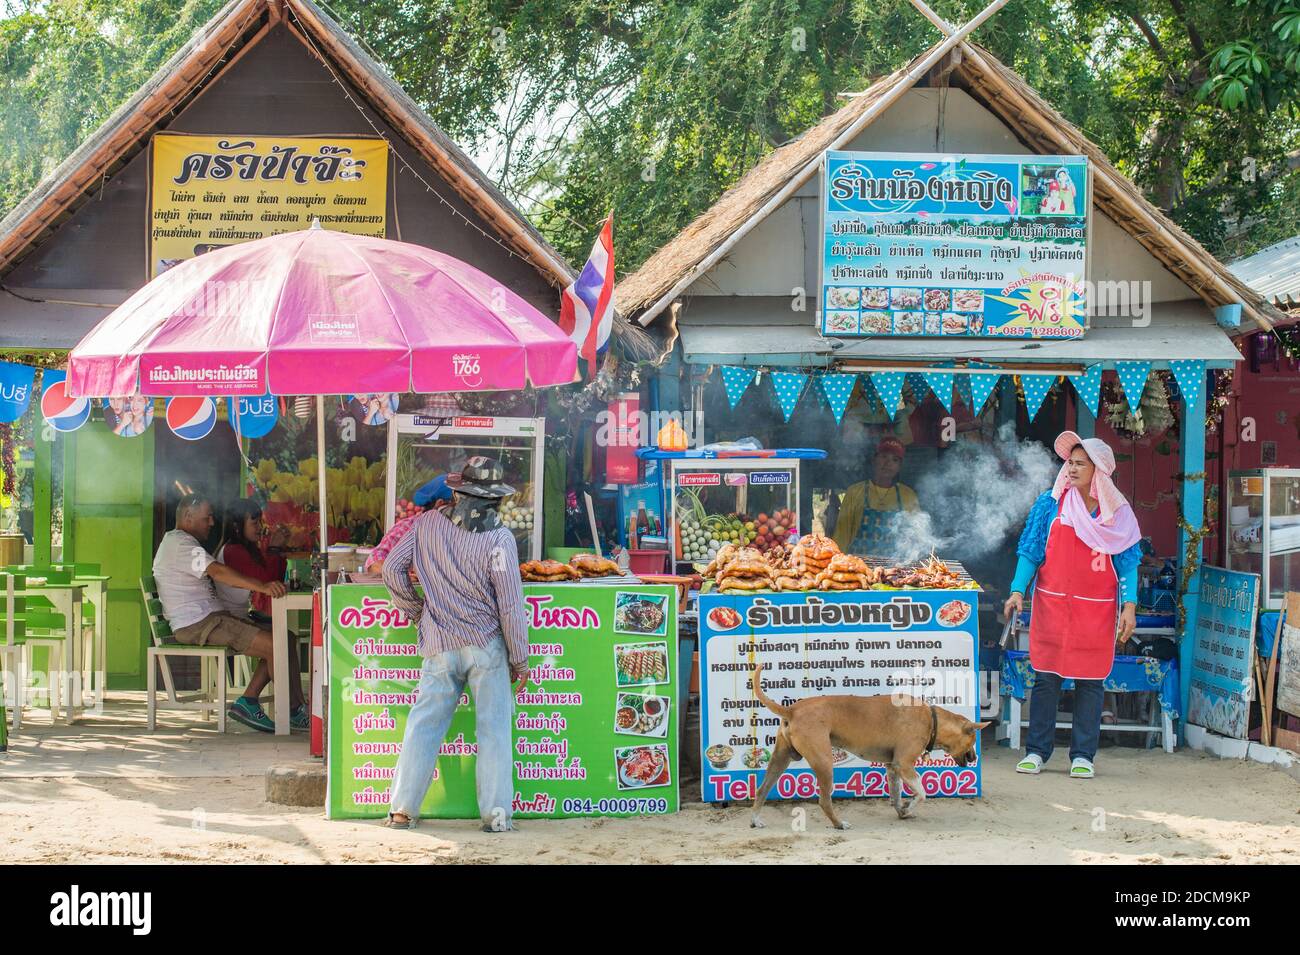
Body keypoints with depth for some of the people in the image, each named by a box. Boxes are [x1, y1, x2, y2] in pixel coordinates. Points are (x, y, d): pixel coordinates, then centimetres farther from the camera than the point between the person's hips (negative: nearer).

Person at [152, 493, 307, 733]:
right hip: (198, 625, -11)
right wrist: (261, 587, -37)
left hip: (210, 619, 11)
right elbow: (217, 571, -26)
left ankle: (247, 703, -3)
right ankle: (295, 711, -7)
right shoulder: (179, 544, -12)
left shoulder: (179, 542, 25)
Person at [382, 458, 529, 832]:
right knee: (493, 728, 3)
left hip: (440, 646, 3)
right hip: (487, 645, -3)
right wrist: (520, 659, -1)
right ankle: (495, 813, 1)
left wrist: (415, 610, 17)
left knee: (424, 724, 8)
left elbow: (392, 569, 4)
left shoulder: (427, 523, 1)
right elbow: (510, 604, -10)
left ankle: (402, 810, 11)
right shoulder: (498, 537, -10)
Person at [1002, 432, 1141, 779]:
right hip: (1052, 605, 0)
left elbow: (1128, 562, 5)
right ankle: (1036, 751, 10)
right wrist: (1018, 590, -8)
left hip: (1096, 610, 0)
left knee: (1090, 681, 3)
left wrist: (1129, 606, -5)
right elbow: (1030, 551, 4)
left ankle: (1083, 756, 10)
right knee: (1046, 678, 1)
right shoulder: (1050, 504, 3)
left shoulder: (1118, 513, 3)